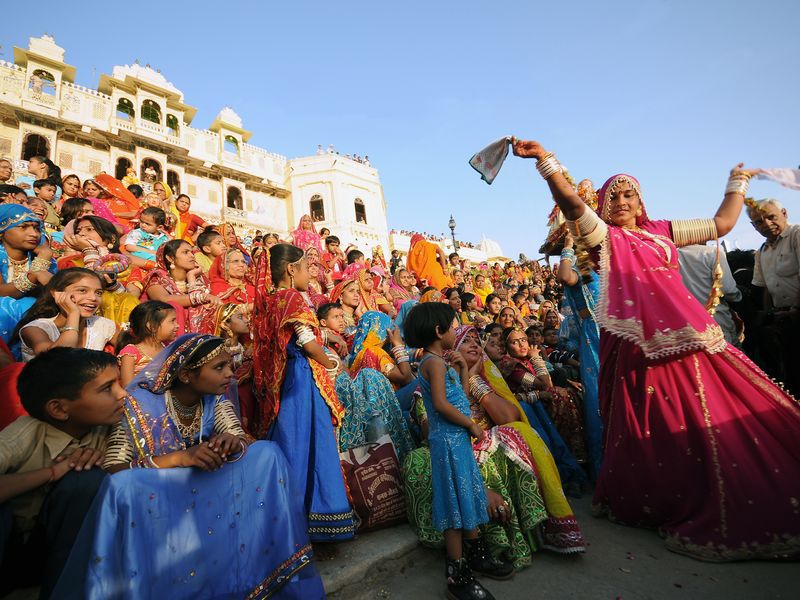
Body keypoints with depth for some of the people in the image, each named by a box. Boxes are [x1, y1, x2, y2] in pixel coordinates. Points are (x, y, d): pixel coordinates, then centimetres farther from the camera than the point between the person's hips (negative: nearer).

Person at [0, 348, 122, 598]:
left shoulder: (104, 427, -15)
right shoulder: (26, 434, -25)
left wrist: (98, 457, -23)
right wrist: (52, 472, -32)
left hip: (61, 545, 4)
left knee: (87, 480, -27)